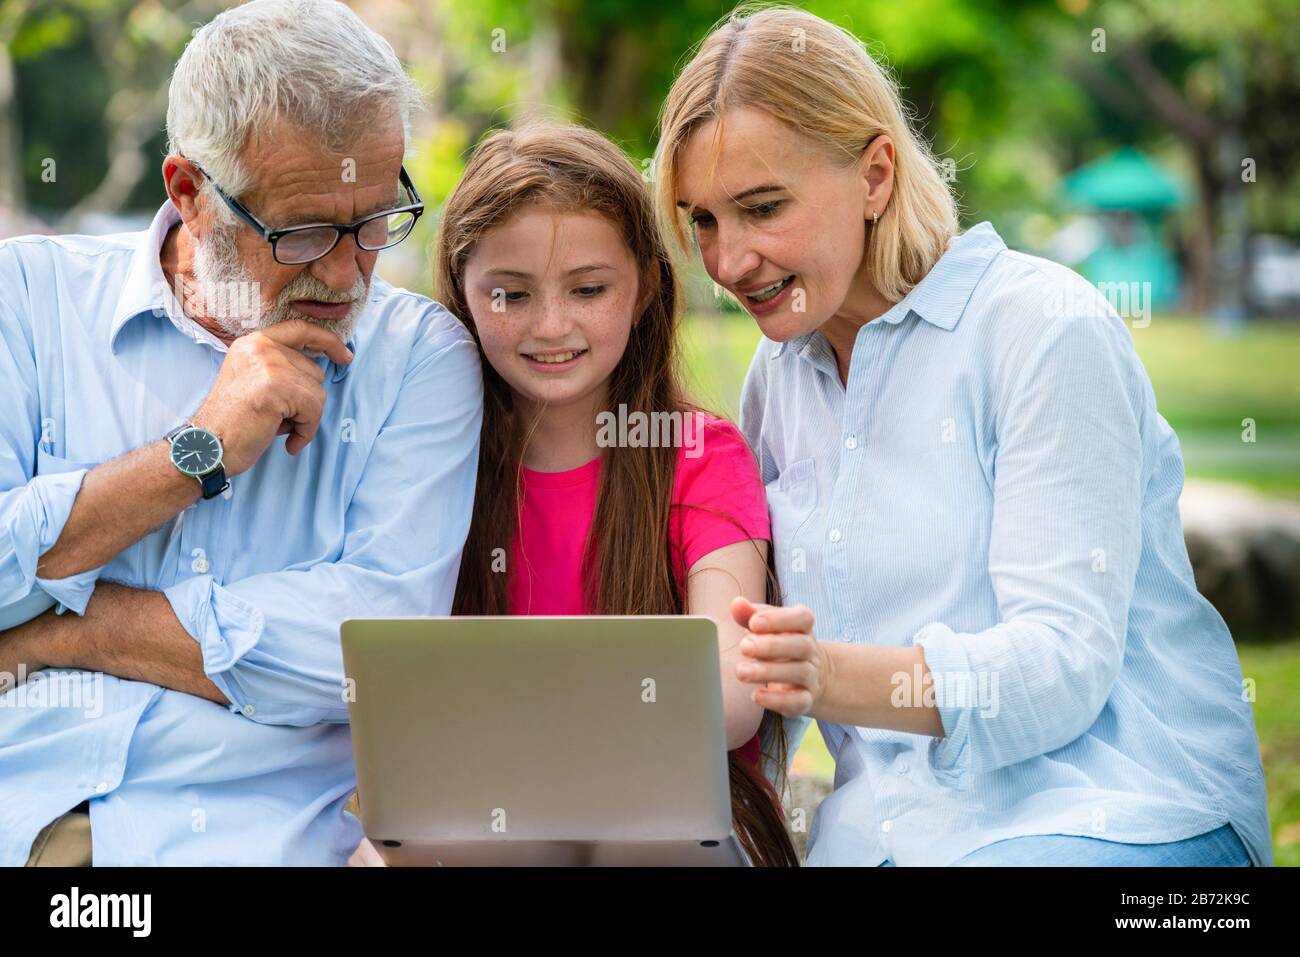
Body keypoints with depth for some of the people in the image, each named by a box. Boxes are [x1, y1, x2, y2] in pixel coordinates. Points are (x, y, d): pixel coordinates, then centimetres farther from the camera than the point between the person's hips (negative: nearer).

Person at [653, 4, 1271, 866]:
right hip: (885, 831, 5)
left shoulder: (1046, 330, -8)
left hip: (1112, 817, -5)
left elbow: (1064, 663, -17)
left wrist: (835, 679, -32)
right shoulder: (780, 375, 14)